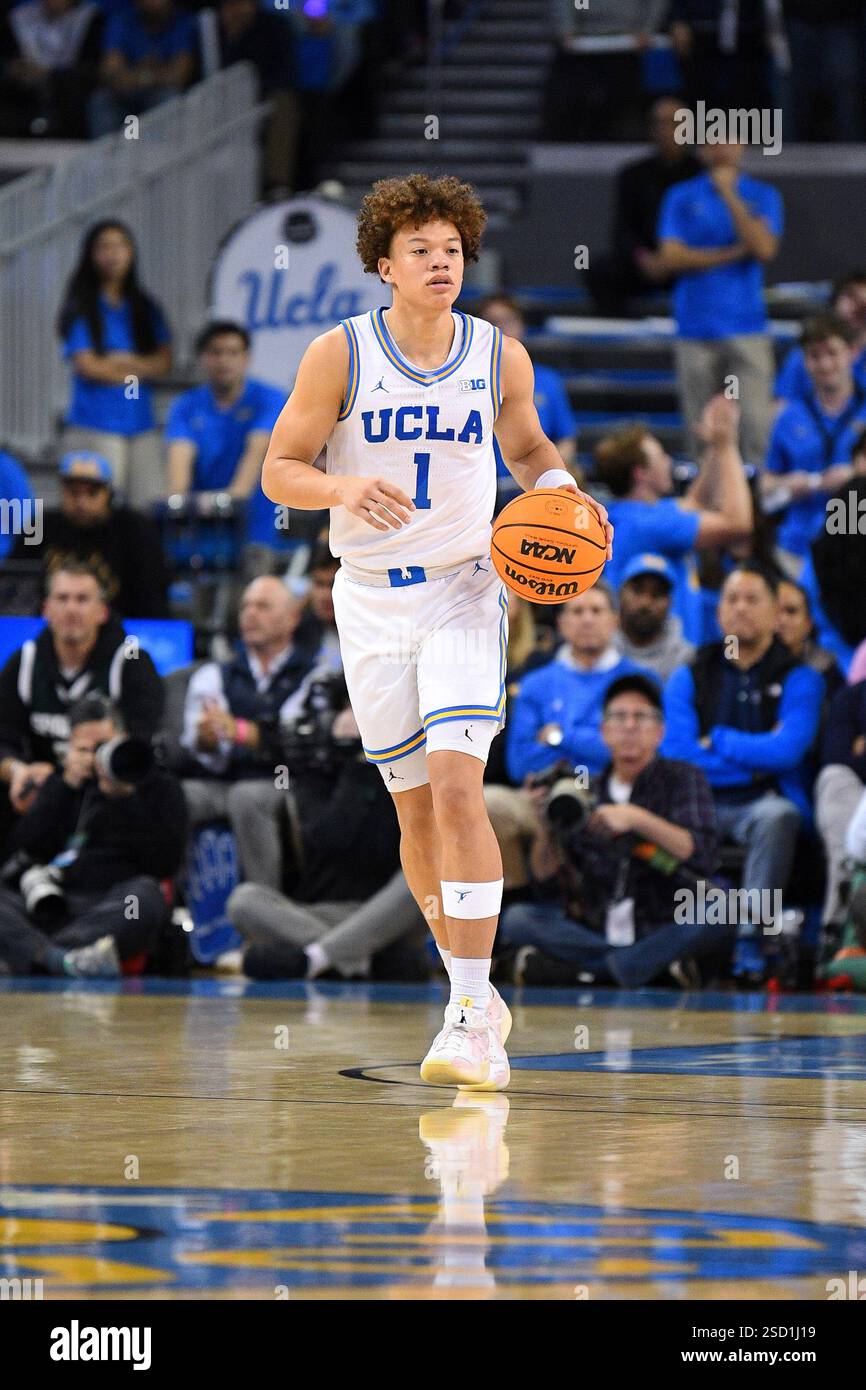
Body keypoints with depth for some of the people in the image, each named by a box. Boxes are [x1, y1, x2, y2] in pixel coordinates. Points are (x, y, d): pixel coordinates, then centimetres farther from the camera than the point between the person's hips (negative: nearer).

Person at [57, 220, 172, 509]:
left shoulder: (146, 309, 15)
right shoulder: (80, 310, 1)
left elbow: (164, 362, 6)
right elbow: (87, 366, -8)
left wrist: (126, 362, -11)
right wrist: (142, 370, 3)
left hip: (141, 426, 4)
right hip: (94, 428, -4)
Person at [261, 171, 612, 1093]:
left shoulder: (500, 358, -2)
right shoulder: (340, 355, -6)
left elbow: (526, 446, 16)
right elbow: (279, 469, -3)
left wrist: (560, 492, -5)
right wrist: (343, 490, -24)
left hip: (465, 591, -1)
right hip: (371, 596, 1)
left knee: (457, 786, -18)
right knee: (415, 807, 9)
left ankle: (473, 1021, -21)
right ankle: (474, 993, 28)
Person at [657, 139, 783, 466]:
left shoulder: (762, 195, 9)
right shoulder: (681, 197, 9)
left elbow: (764, 249, -7)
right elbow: (672, 256, -2)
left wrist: (730, 196, -8)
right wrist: (733, 254, -5)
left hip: (748, 325, -1)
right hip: (697, 328, 1)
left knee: (758, 422, -12)